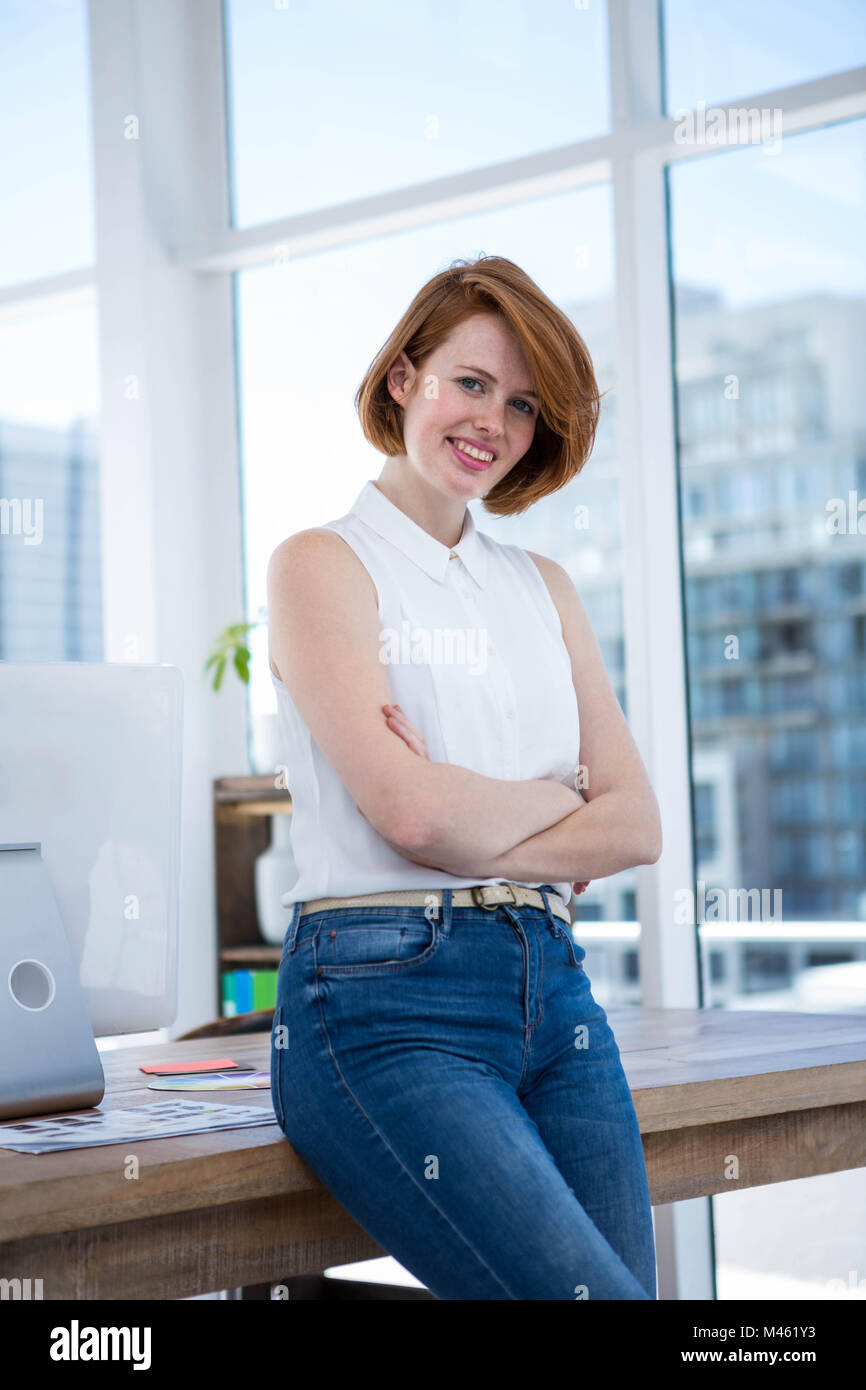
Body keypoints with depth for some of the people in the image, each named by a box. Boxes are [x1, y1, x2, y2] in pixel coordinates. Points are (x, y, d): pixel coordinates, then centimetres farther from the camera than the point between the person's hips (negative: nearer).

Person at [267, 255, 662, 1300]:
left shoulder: (543, 589, 19)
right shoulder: (323, 565, 1)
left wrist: (475, 831, -6)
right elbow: (412, 809, -13)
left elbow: (637, 823, 9)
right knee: (594, 1293, -21)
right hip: (387, 1002, -6)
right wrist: (555, 797, 5)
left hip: (553, 992, 6)